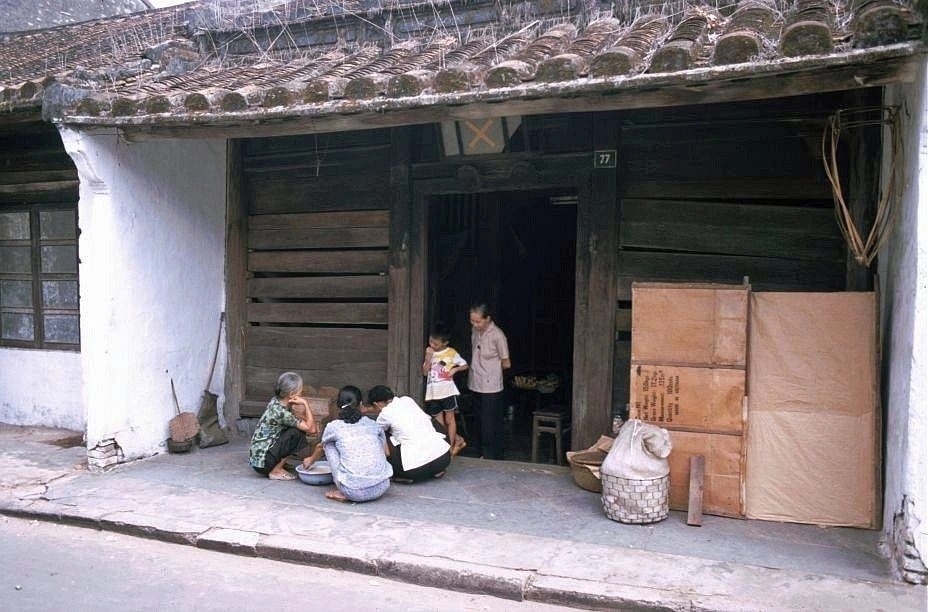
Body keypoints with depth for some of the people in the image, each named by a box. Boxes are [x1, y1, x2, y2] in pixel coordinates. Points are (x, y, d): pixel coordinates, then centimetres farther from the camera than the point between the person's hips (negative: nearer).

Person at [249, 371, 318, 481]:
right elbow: (310, 429, -19)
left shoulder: (276, 401, 1)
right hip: (262, 461, -9)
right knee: (296, 433, -16)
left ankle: (279, 464, 10)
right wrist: (306, 404, -18)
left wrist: (313, 424, -7)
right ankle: (276, 471, -7)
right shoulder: (281, 412, -25)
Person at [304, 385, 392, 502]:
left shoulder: (333, 427, 7)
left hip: (354, 492, -2)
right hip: (381, 488, 3)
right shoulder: (373, 424, 11)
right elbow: (386, 452, 27)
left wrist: (311, 460, 52)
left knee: (329, 444, 20)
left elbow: (320, 447, 29)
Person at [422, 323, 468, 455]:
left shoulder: (451, 353, -5)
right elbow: (425, 372, 0)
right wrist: (428, 357, -13)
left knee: (449, 419, 4)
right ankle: (458, 440, 24)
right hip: (433, 393, 4)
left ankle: (451, 446, 13)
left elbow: (465, 365, 3)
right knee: (439, 423, 9)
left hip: (448, 392, -4)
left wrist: (455, 369, -14)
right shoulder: (429, 353, 5)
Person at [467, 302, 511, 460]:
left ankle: (494, 459, 11)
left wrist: (491, 367, 5)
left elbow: (506, 364, -8)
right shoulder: (474, 330, 2)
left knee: (491, 427, 0)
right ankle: (484, 455, 29)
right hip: (476, 385, 7)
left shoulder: (497, 335, -18)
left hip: (491, 388, -7)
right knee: (482, 424, 17)